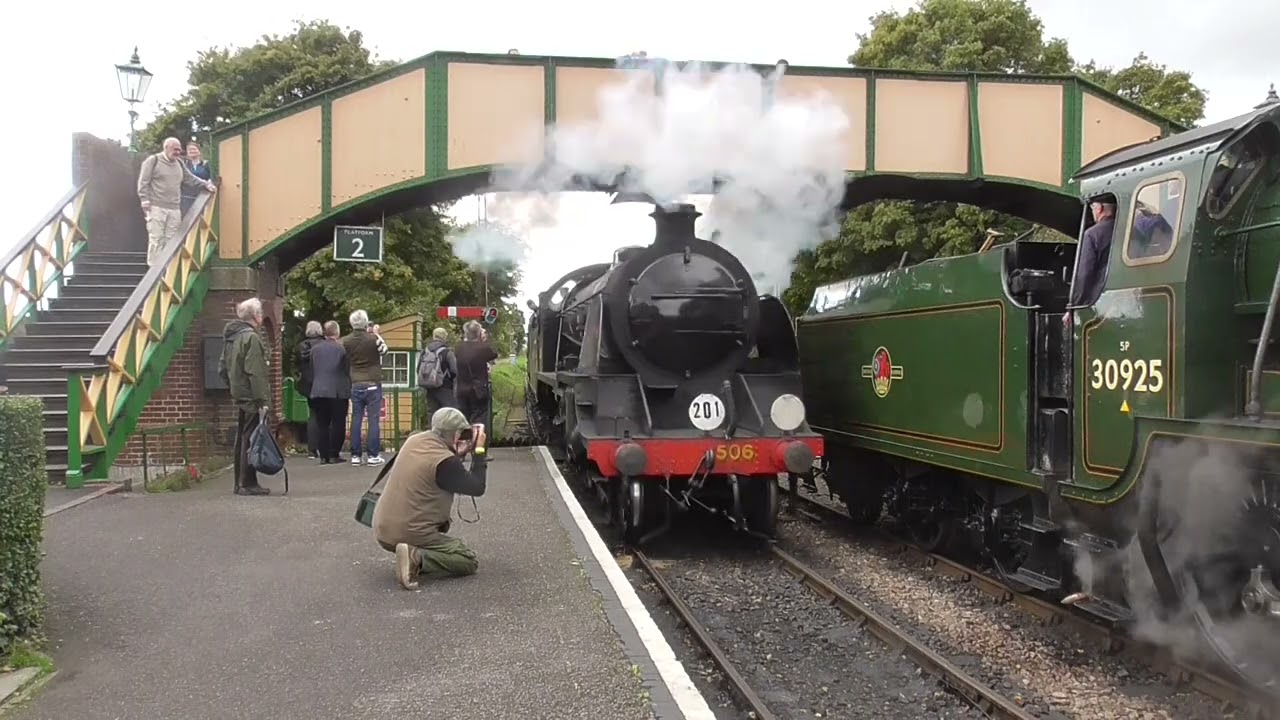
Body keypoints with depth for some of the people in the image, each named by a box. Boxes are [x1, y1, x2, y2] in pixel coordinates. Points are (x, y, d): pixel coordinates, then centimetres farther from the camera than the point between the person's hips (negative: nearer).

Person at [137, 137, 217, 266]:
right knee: (156, 239, -8)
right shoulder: (153, 161, -1)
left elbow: (190, 179, 21)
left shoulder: (179, 163, 18)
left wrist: (206, 184, 6)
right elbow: (143, 183, -3)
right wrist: (145, 201, -11)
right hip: (156, 208, -6)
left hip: (174, 209, 6)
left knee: (171, 240, 3)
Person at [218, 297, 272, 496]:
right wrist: (263, 400, -19)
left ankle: (240, 483, 20)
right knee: (250, 439, -6)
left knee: (241, 439, 14)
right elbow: (255, 373, -20)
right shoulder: (251, 338, -15)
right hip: (251, 397, -9)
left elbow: (222, 368, 19)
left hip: (239, 396, 9)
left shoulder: (230, 337, 14)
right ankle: (248, 484, -4)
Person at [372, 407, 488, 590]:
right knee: (469, 562, 1)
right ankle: (417, 559, -16)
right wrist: (479, 450, -3)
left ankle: (415, 555, 13)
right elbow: (477, 488, -9)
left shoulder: (414, 440, 3)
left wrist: (460, 452, 14)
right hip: (410, 534, -9)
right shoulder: (444, 461, -19)